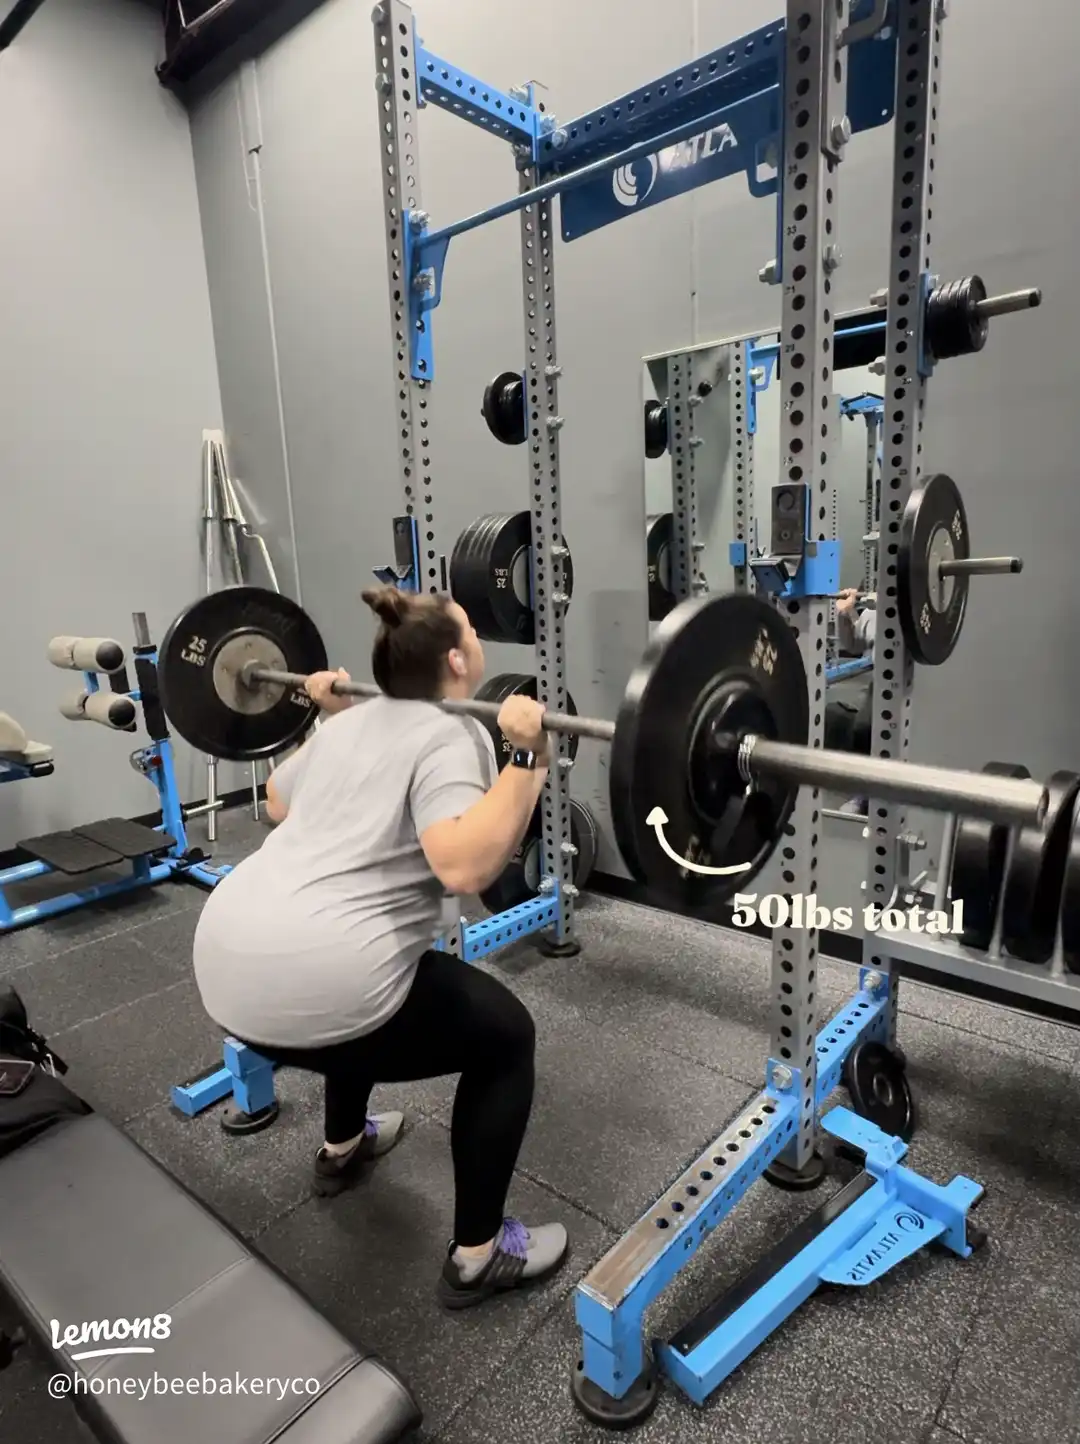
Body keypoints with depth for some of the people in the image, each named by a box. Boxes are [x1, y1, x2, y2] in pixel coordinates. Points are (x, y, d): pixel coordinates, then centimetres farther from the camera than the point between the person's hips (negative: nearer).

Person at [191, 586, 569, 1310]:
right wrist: (526, 757, -23)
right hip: (308, 984, -9)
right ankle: (478, 1256, 23)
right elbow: (463, 865, -25)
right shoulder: (450, 736, -8)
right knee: (504, 1034, 12)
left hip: (224, 959, 9)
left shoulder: (353, 719, 15)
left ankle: (344, 1147, 55)